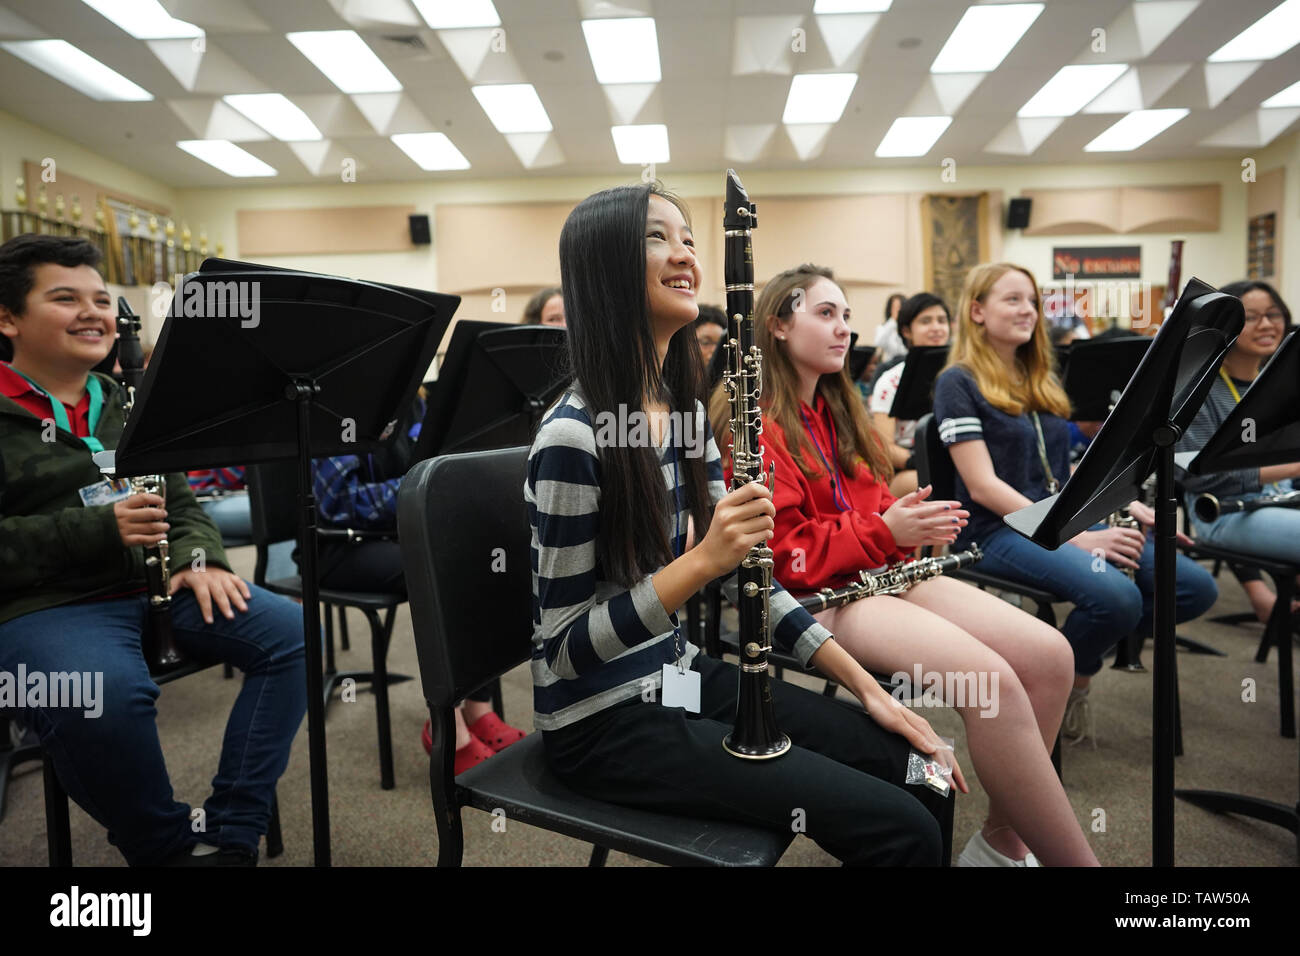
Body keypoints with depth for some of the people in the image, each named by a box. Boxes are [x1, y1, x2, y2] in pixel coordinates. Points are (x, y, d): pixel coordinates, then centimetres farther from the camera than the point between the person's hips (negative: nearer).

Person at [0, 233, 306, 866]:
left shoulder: (125, 404, 18)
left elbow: (180, 503, 20)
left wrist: (198, 559, -2)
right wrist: (99, 530, -22)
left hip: (155, 584, 6)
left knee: (293, 635, -14)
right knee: (106, 697, -38)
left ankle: (227, 836, -12)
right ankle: (167, 846, -10)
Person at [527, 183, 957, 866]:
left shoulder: (682, 408, 3)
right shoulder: (574, 436, -22)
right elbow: (562, 649, -18)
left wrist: (865, 685, 2)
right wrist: (701, 561, -29)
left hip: (677, 675, 8)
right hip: (602, 722, -7)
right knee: (899, 828, -12)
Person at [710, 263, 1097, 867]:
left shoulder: (836, 410, 20)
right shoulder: (754, 424, -8)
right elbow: (779, 553, -13)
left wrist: (912, 520, 0)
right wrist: (884, 531, -19)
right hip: (817, 595, -8)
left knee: (1048, 654, -10)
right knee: (992, 679, -27)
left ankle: (1002, 841, 1)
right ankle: (1076, 858, -12)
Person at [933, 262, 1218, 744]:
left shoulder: (1042, 381, 19)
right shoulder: (959, 383, -5)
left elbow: (1068, 469, 20)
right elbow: (982, 486, -14)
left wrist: (1132, 505, 2)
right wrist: (1074, 537, -19)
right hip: (999, 529, -8)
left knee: (1197, 587, -10)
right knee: (1117, 596, -32)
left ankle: (1076, 664, 9)